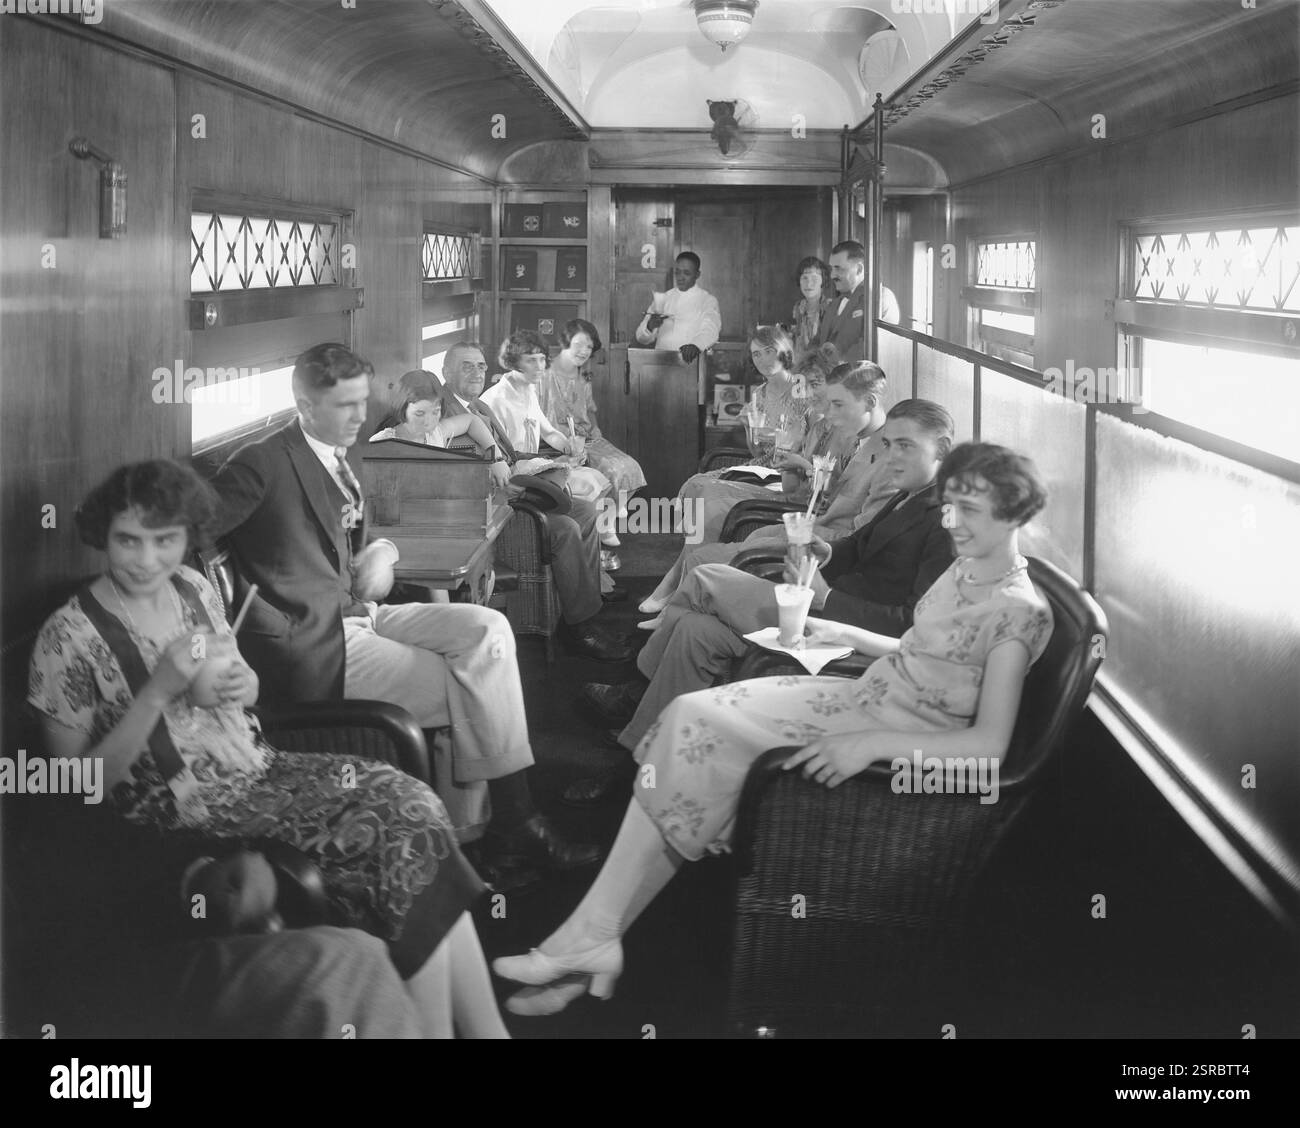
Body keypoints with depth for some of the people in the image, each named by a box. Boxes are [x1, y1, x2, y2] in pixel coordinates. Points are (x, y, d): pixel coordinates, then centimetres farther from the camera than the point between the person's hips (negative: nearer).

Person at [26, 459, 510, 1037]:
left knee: (406, 800, -17)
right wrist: (159, 691, -20)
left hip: (259, 769, 6)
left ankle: (486, 1026, -14)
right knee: (379, 835, -22)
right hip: (185, 814, -6)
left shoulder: (194, 587, 7)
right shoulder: (69, 637, -11)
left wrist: (241, 684, -5)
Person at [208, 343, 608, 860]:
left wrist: (379, 555, 3)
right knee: (469, 686, -15)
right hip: (313, 649, -8)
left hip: (353, 615, 9)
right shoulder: (263, 463, -13)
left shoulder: (337, 460, 14)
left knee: (487, 628, -10)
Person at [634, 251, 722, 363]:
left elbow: (710, 330, -13)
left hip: (691, 361, -4)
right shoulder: (662, 299, 16)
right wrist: (650, 326, -11)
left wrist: (695, 346, -36)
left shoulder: (707, 300, 6)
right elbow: (641, 338, 13)